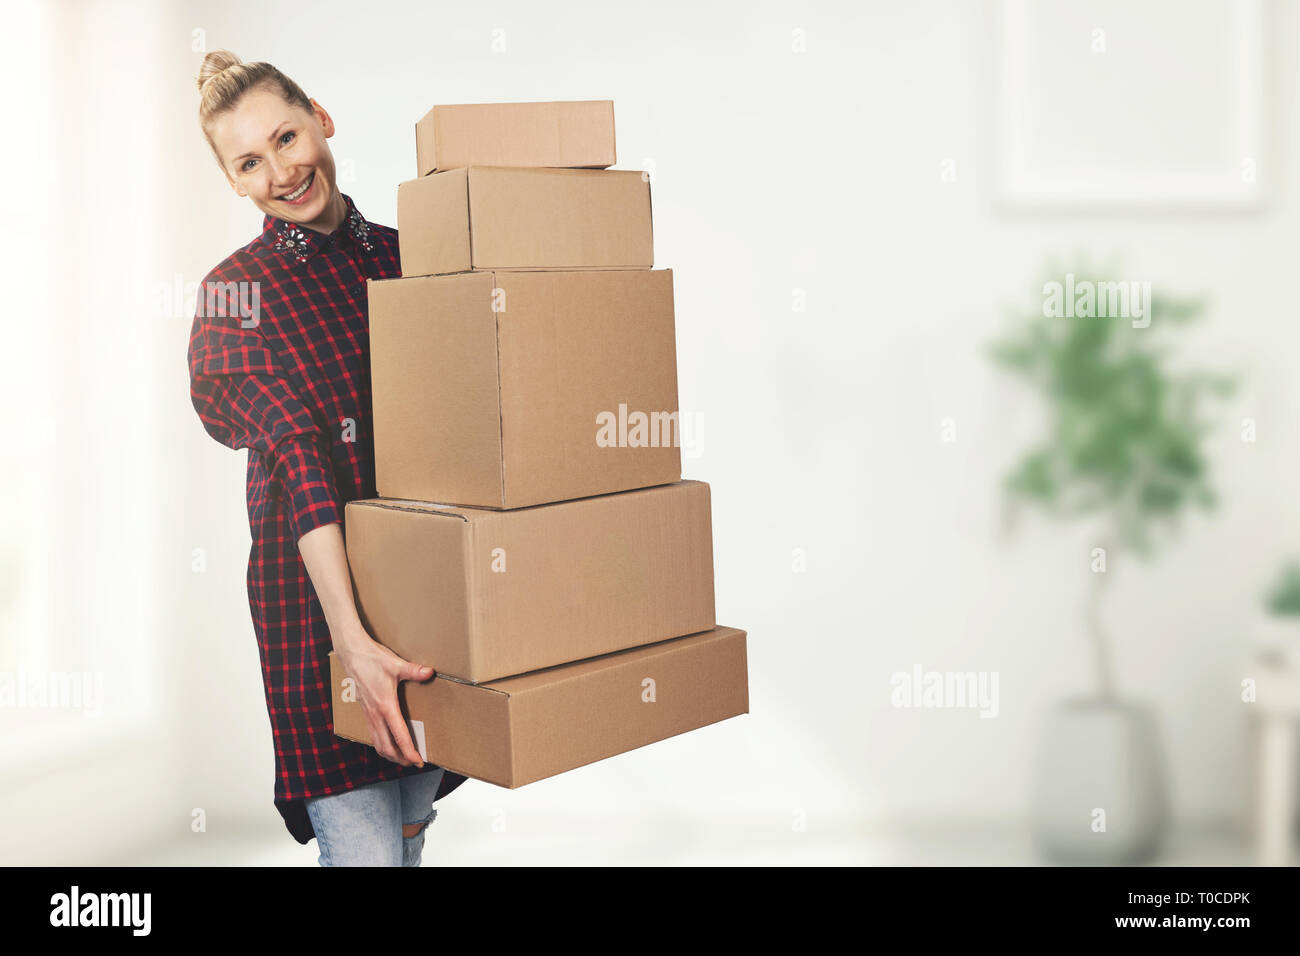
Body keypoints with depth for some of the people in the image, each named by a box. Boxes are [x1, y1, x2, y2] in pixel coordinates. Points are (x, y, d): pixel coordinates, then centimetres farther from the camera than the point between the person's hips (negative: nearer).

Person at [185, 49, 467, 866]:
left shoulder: (405, 257, 9)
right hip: (315, 592, -4)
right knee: (363, 845, -7)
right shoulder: (239, 288, -4)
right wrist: (349, 635, -25)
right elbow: (298, 458, -17)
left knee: (410, 831, 15)